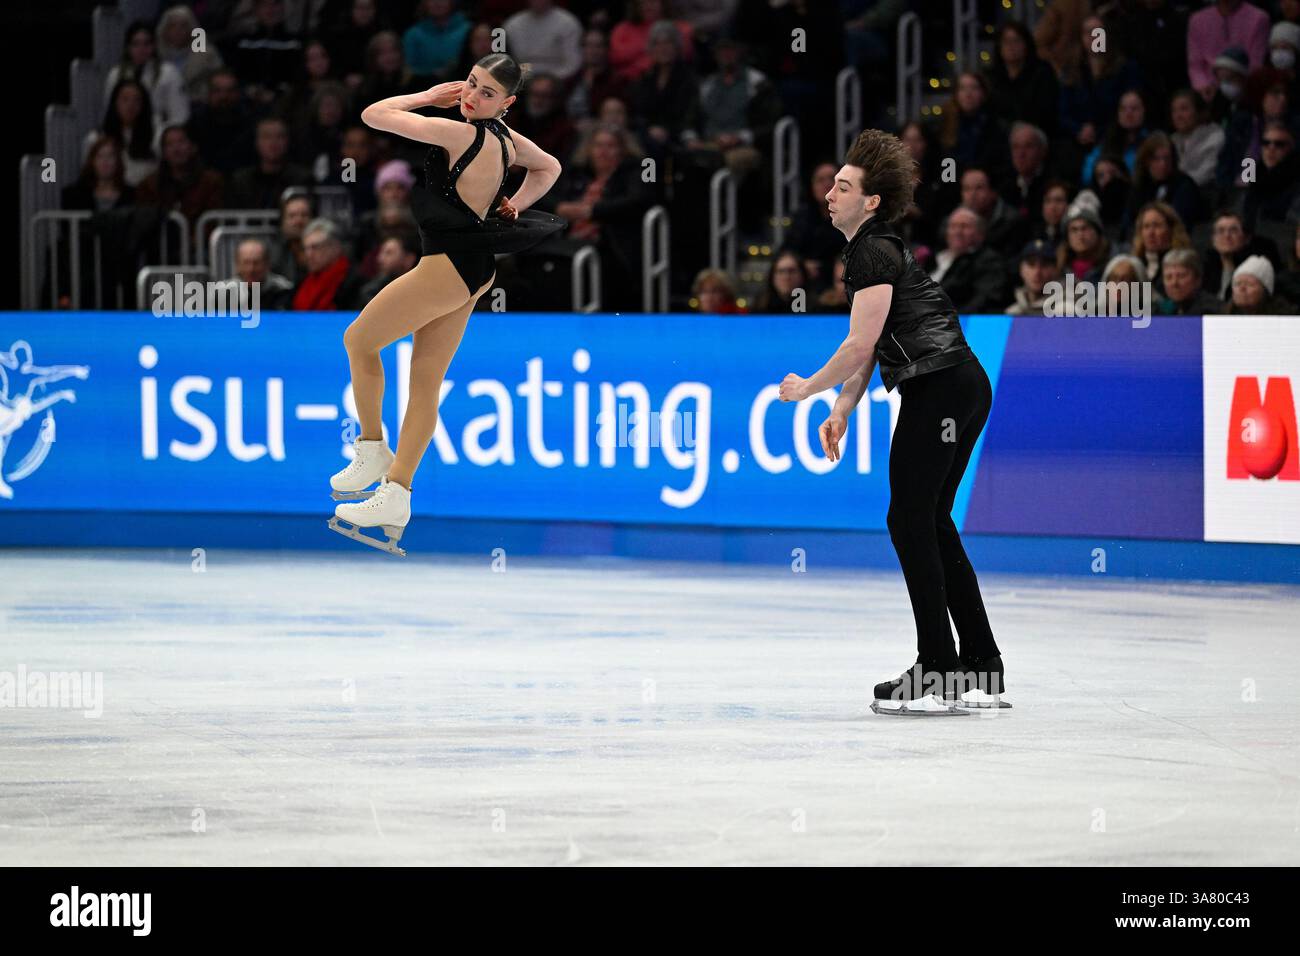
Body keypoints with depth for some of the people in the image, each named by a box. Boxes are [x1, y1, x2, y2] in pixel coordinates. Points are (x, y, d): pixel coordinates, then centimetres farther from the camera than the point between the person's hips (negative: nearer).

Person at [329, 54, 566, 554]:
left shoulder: (460, 133, -23)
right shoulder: (505, 139, 3)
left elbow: (373, 115, -17)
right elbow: (549, 167, 26)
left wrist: (428, 97, -3)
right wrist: (514, 207, 17)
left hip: (448, 265, -9)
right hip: (473, 269, 9)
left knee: (359, 340, 10)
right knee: (426, 386, 10)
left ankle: (371, 450, 18)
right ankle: (395, 496, 12)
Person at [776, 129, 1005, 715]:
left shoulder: (874, 254, -12)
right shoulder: (874, 250, 20)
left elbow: (859, 346, -16)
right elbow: (868, 349, 24)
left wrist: (807, 388, -3)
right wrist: (842, 410, 18)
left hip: (936, 388, -10)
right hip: (963, 384, 10)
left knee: (910, 523, -7)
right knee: (932, 523, 14)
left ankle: (937, 678, -8)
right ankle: (981, 670, 15)